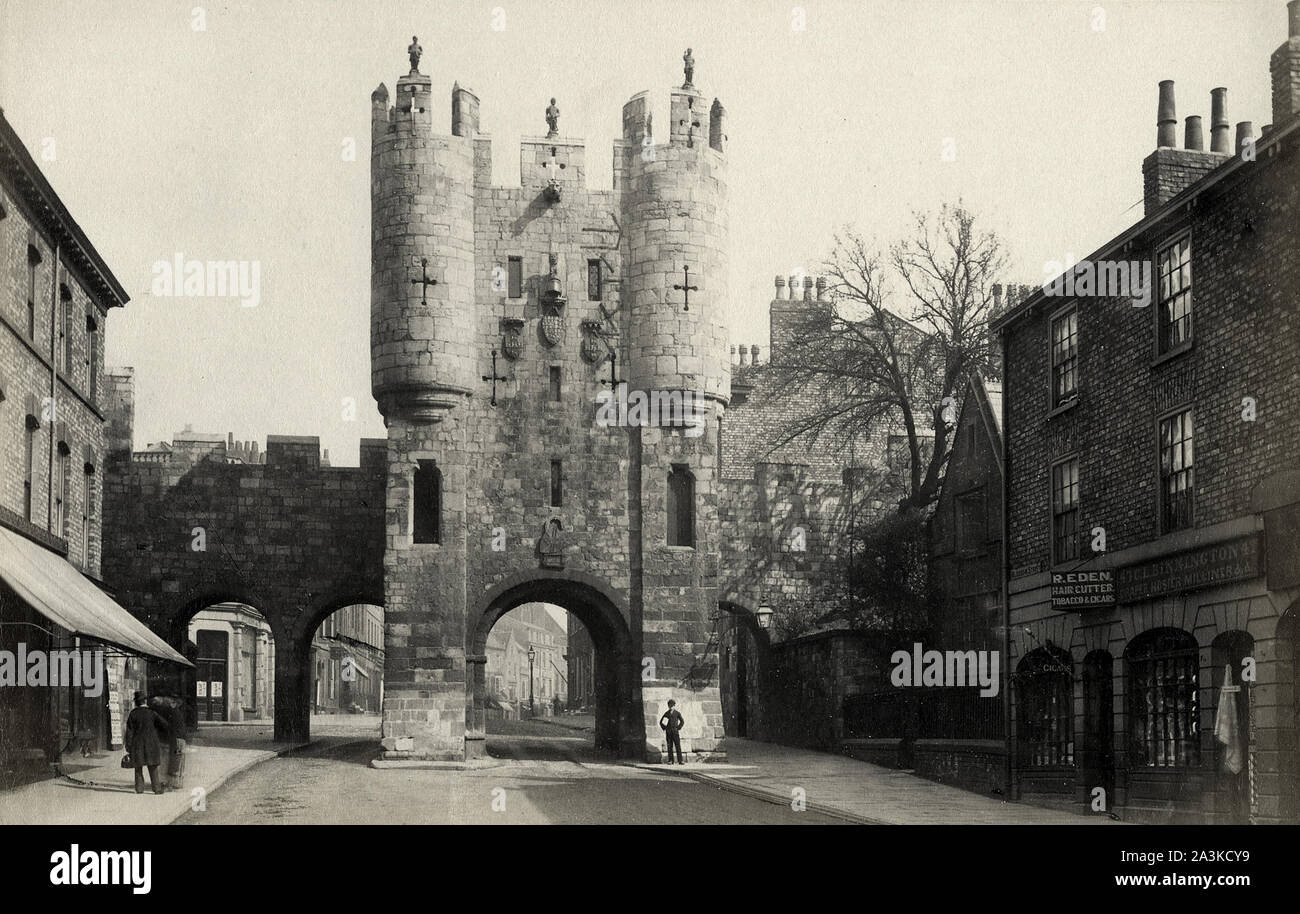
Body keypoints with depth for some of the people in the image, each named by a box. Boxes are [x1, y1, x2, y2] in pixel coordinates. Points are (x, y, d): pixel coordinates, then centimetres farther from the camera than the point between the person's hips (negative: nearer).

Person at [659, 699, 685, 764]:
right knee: (669, 746, 1)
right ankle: (670, 760, 5)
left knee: (678, 746, -7)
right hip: (668, 732, 3)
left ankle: (680, 761, -9)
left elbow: (682, 722, 0)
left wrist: (678, 728, -7)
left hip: (675, 732, -3)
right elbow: (661, 722, 19)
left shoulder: (677, 713, 3)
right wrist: (664, 728, 8)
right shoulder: (667, 713, 11)